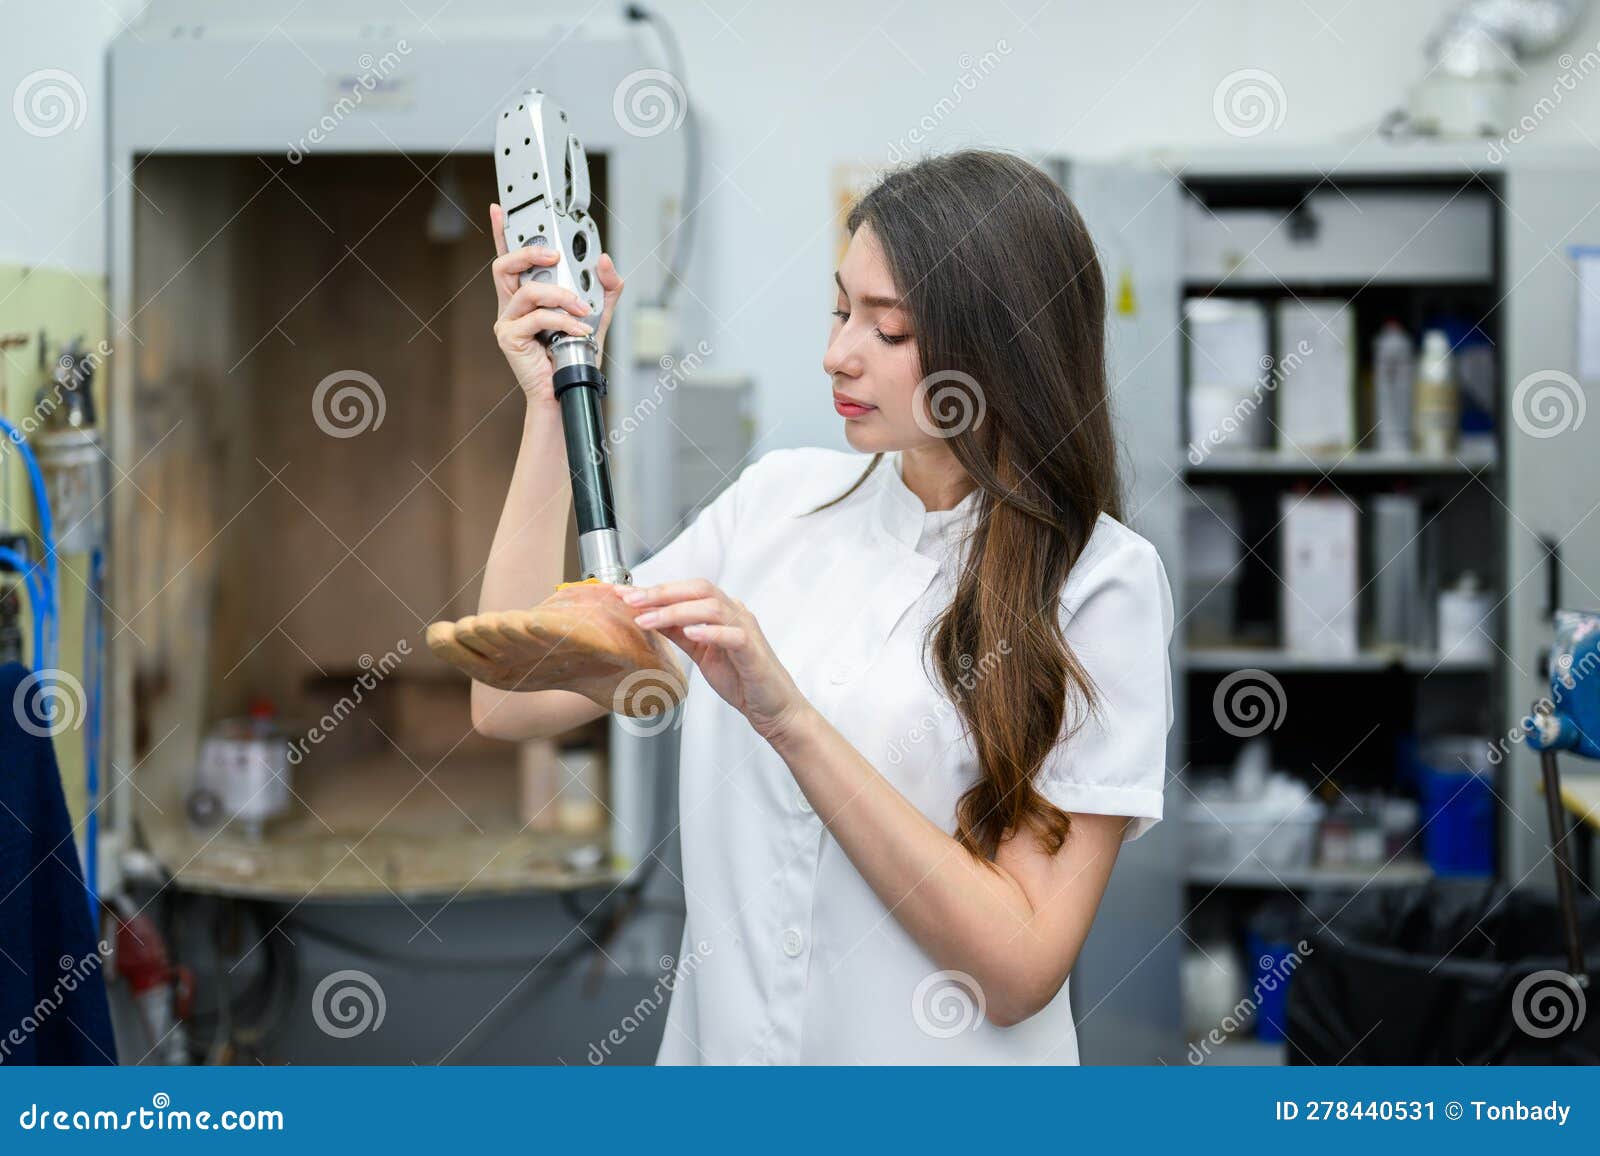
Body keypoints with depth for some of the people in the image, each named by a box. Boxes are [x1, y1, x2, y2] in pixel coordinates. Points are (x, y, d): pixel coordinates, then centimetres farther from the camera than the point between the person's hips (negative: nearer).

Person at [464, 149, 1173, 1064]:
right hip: (720, 1038, 5)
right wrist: (551, 404, -3)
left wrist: (787, 717, -21)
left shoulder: (1099, 580, -9)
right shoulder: (784, 497, 5)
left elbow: (1020, 968, -15)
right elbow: (514, 705, -1)